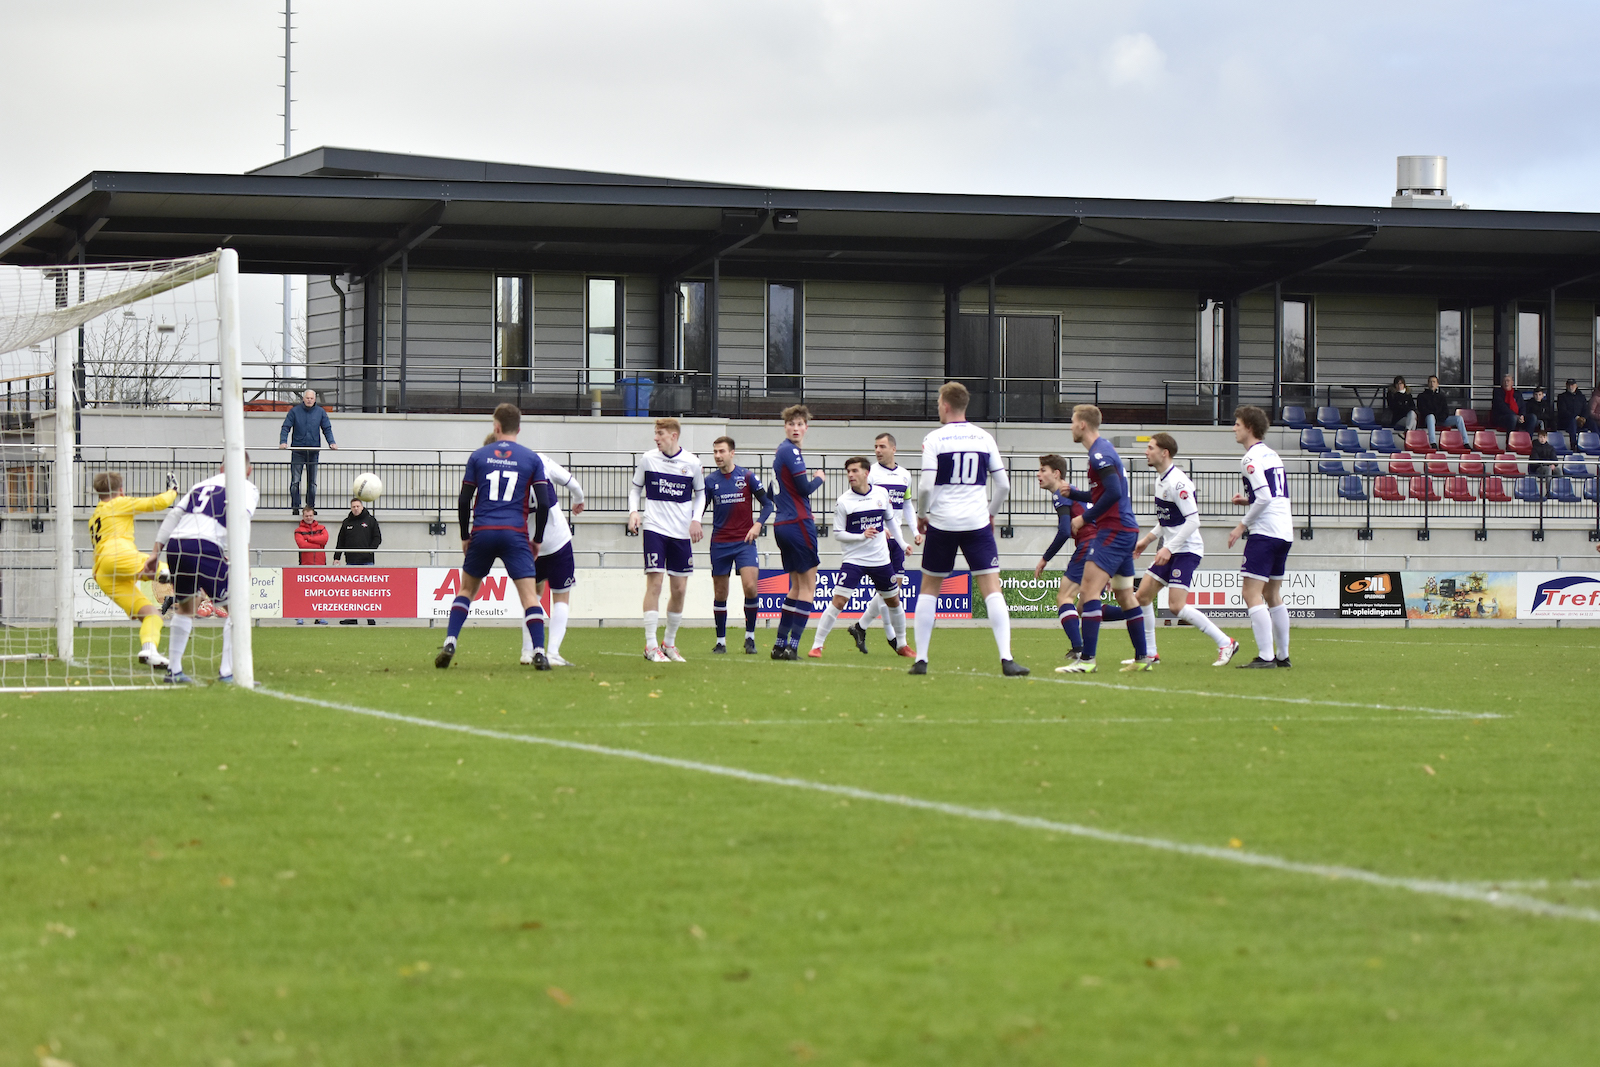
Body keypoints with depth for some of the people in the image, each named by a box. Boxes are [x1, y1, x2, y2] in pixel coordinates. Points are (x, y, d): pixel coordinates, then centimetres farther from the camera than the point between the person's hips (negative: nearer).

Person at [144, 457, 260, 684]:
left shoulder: (202, 485, 30)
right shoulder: (247, 488, 13)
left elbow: (174, 514, 22)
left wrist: (156, 550, 22)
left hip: (175, 545, 6)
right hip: (204, 547, -6)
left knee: (185, 607, 26)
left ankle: (173, 670, 28)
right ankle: (227, 671, -4)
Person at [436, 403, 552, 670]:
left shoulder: (478, 456, 8)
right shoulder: (531, 458, 6)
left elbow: (463, 501, 7)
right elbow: (544, 503, 1)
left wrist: (465, 537, 17)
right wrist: (537, 540, 11)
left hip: (482, 533, 1)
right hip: (516, 535, -1)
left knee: (467, 590, 18)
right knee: (530, 595, -4)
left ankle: (450, 643, 5)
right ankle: (539, 653, -16)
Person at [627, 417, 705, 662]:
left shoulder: (692, 463, 0)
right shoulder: (648, 459, -1)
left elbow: (700, 493, 14)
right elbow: (635, 487, 11)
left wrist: (696, 519, 1)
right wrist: (633, 511, -6)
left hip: (682, 532, 2)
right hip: (654, 529, -2)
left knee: (679, 589, 4)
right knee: (654, 583, -12)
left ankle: (670, 644, 20)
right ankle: (651, 646, -8)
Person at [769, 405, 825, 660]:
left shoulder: (782, 451, 17)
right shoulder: (791, 451, -13)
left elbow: (772, 495, 23)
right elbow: (804, 488, -18)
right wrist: (819, 479, 3)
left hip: (783, 525, 9)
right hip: (798, 523, -9)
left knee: (797, 585, 16)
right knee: (808, 584, -5)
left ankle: (780, 644, 15)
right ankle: (792, 646, -11)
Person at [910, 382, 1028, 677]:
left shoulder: (934, 439, -4)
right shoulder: (984, 438, 5)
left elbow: (926, 486, -10)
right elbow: (1004, 485, 7)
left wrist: (922, 515, 7)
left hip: (942, 522, -1)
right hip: (977, 521, 1)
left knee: (929, 588, 13)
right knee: (992, 589, -3)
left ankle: (921, 659, 11)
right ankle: (1006, 659, -16)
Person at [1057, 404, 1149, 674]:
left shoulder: (1100, 454, -13)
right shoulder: (1103, 450, 18)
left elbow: (1113, 492, -23)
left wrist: (1085, 518, -16)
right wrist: (1071, 491, 22)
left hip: (1113, 530, -11)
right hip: (1126, 530, 11)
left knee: (1090, 588, -14)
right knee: (1124, 595, 16)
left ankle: (1087, 659, -20)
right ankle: (1143, 658, 19)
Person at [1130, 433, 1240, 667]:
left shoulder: (1177, 482, -19)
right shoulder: (1160, 479, 11)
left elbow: (1193, 520, -23)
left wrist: (1169, 548, -24)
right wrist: (1147, 539, 20)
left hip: (1186, 549, -10)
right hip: (1171, 550, 10)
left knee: (1176, 605, -16)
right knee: (1143, 595, 8)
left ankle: (1225, 643, -7)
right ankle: (1149, 653, 17)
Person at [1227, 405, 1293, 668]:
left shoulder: (1251, 458, -10)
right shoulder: (1272, 455, 18)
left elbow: (1264, 498, -19)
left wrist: (1242, 525, -11)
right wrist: (1247, 499, 16)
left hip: (1264, 532, -10)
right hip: (1284, 531, 10)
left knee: (1252, 594, -10)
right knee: (1273, 595, 16)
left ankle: (1265, 656, -17)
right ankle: (1282, 655, 18)